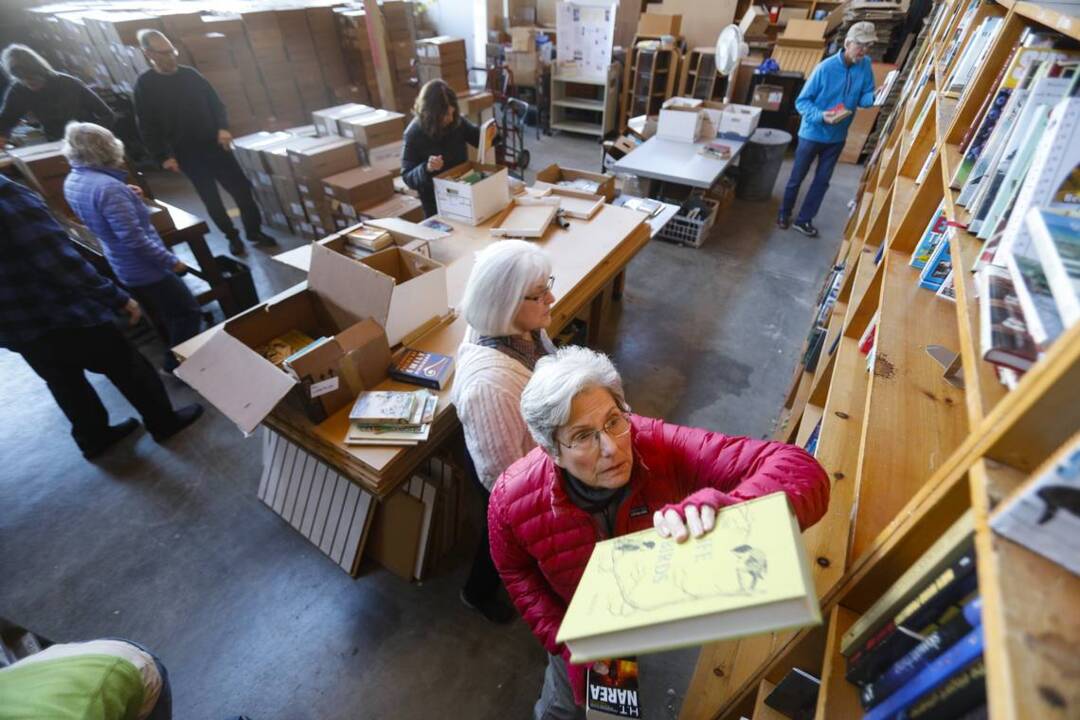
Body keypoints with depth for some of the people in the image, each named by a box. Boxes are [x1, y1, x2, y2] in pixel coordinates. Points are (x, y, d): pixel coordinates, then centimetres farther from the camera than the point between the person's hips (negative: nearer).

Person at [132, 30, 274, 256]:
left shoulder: (189, 74, 5)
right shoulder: (144, 85, -4)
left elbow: (214, 102, 11)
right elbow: (147, 126, -4)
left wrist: (223, 128, -7)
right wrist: (163, 156, -11)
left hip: (214, 144, 2)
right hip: (186, 153, -2)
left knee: (241, 187, -1)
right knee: (210, 197, 4)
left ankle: (254, 231, 11)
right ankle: (232, 236, 17)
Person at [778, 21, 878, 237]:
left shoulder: (865, 66, -5)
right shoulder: (825, 68, -18)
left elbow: (864, 99, -1)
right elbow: (801, 101, -15)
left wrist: (876, 96, -24)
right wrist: (821, 116, -31)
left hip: (837, 137, 5)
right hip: (812, 133, -4)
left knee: (822, 180, 9)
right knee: (797, 177, 9)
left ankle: (804, 219, 21)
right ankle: (784, 213, 28)